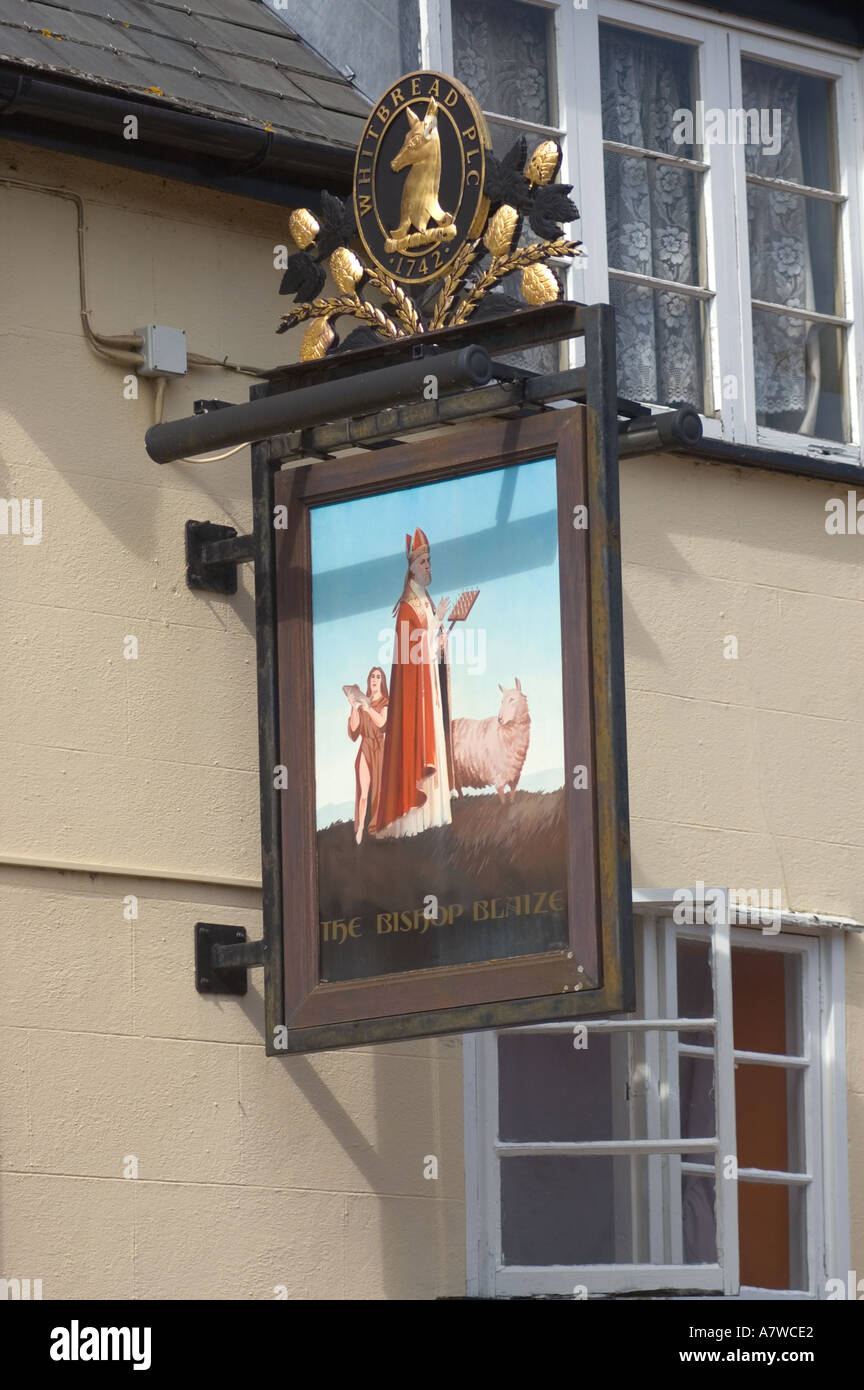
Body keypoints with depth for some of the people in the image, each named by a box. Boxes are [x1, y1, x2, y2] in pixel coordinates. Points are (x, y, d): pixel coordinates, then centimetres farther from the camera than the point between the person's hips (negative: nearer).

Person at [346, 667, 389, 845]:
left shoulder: (386, 703, 2)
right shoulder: (363, 702, 11)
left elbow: (381, 721, -16)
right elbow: (354, 727, 3)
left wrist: (367, 708, -29)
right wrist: (354, 707, -10)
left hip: (380, 748, -2)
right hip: (365, 749, 2)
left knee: (379, 789, -1)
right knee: (363, 791, -7)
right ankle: (360, 828, -10)